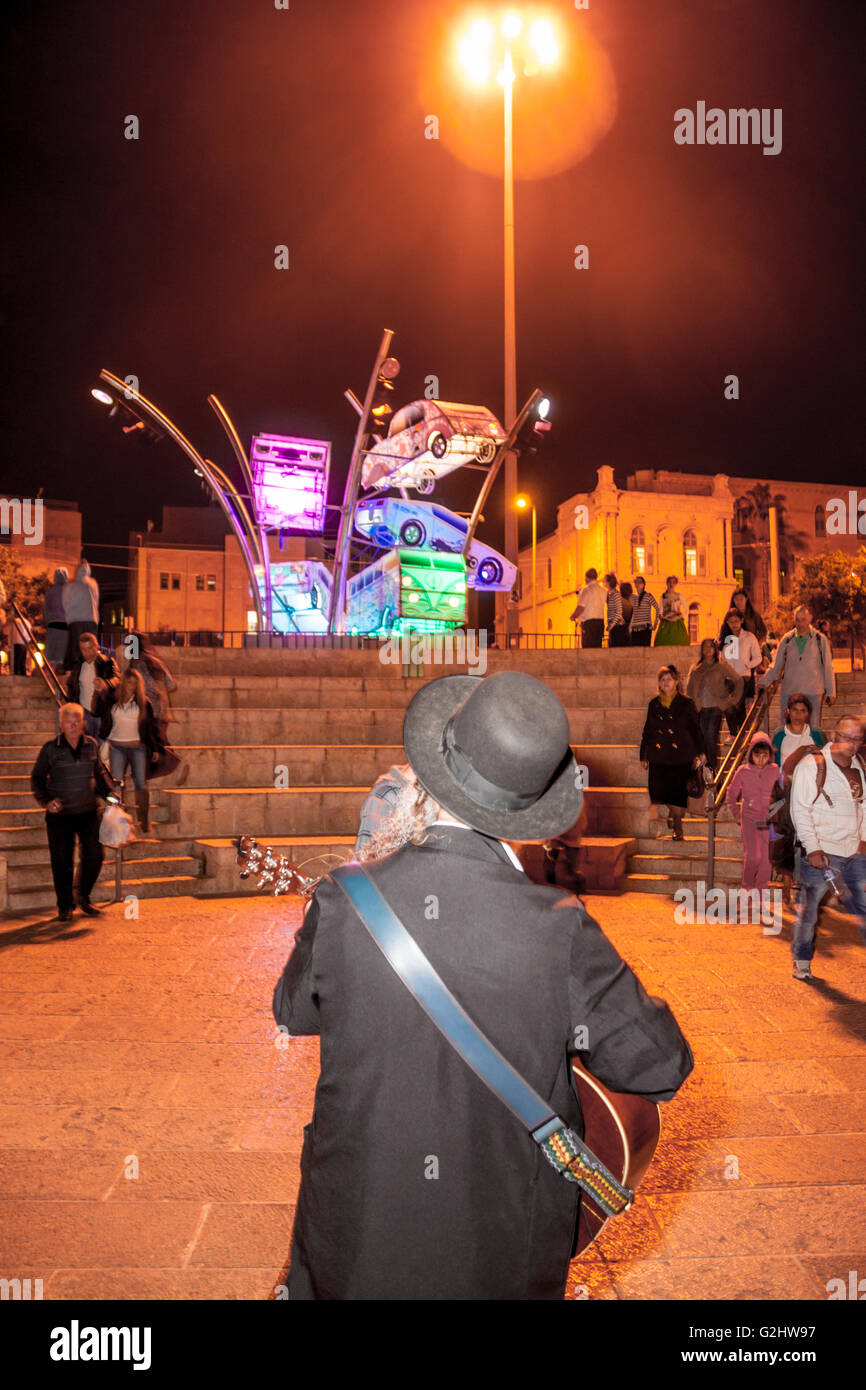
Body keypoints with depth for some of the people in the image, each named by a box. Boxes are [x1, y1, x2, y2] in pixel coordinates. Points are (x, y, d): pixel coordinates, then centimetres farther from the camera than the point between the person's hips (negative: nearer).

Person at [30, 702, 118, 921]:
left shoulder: (91, 745, 3)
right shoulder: (50, 749, -6)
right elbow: (37, 778, -1)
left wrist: (109, 791, 5)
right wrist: (46, 801, -15)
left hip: (87, 812, 3)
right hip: (59, 814, -3)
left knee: (94, 856, 2)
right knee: (61, 862, 4)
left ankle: (84, 898, 24)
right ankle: (64, 906, 20)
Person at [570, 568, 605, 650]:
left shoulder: (586, 589, -8)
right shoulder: (602, 590, 13)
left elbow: (581, 607, -13)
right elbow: (603, 607, 17)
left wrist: (573, 616, 2)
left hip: (589, 621, -7)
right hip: (601, 620, 7)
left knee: (587, 647, -7)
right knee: (597, 646, 8)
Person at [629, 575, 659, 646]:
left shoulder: (648, 596, -1)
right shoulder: (633, 597, 13)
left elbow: (657, 609, 0)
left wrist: (655, 623, -3)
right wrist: (629, 627, 14)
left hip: (645, 628, -4)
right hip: (634, 629, 4)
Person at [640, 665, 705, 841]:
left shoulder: (685, 704, 1)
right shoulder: (653, 705, 9)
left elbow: (695, 728, 4)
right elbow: (647, 731, 14)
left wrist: (699, 752, -2)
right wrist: (643, 756, 13)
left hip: (681, 755, -2)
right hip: (659, 755, 3)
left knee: (678, 790, -4)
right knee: (659, 790, 1)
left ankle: (677, 825, 12)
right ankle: (671, 811, 33)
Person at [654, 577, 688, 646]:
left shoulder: (679, 596, 7)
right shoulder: (663, 596, 9)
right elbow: (660, 610, 10)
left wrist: (682, 618, 0)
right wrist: (662, 618, -4)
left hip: (677, 624, 0)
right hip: (666, 624, 0)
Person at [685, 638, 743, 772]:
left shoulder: (721, 666, 4)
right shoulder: (695, 668, 14)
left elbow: (738, 681, 8)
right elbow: (689, 687, 21)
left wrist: (732, 700, 4)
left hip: (716, 707, -3)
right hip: (701, 708, 4)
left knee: (711, 735, -17)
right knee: (704, 737, -2)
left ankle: (713, 766, -10)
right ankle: (708, 765, 8)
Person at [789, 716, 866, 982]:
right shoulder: (813, 765, -7)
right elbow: (800, 809, -10)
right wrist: (812, 849, -15)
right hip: (822, 853, -5)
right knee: (808, 910, 1)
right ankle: (802, 964, 16)